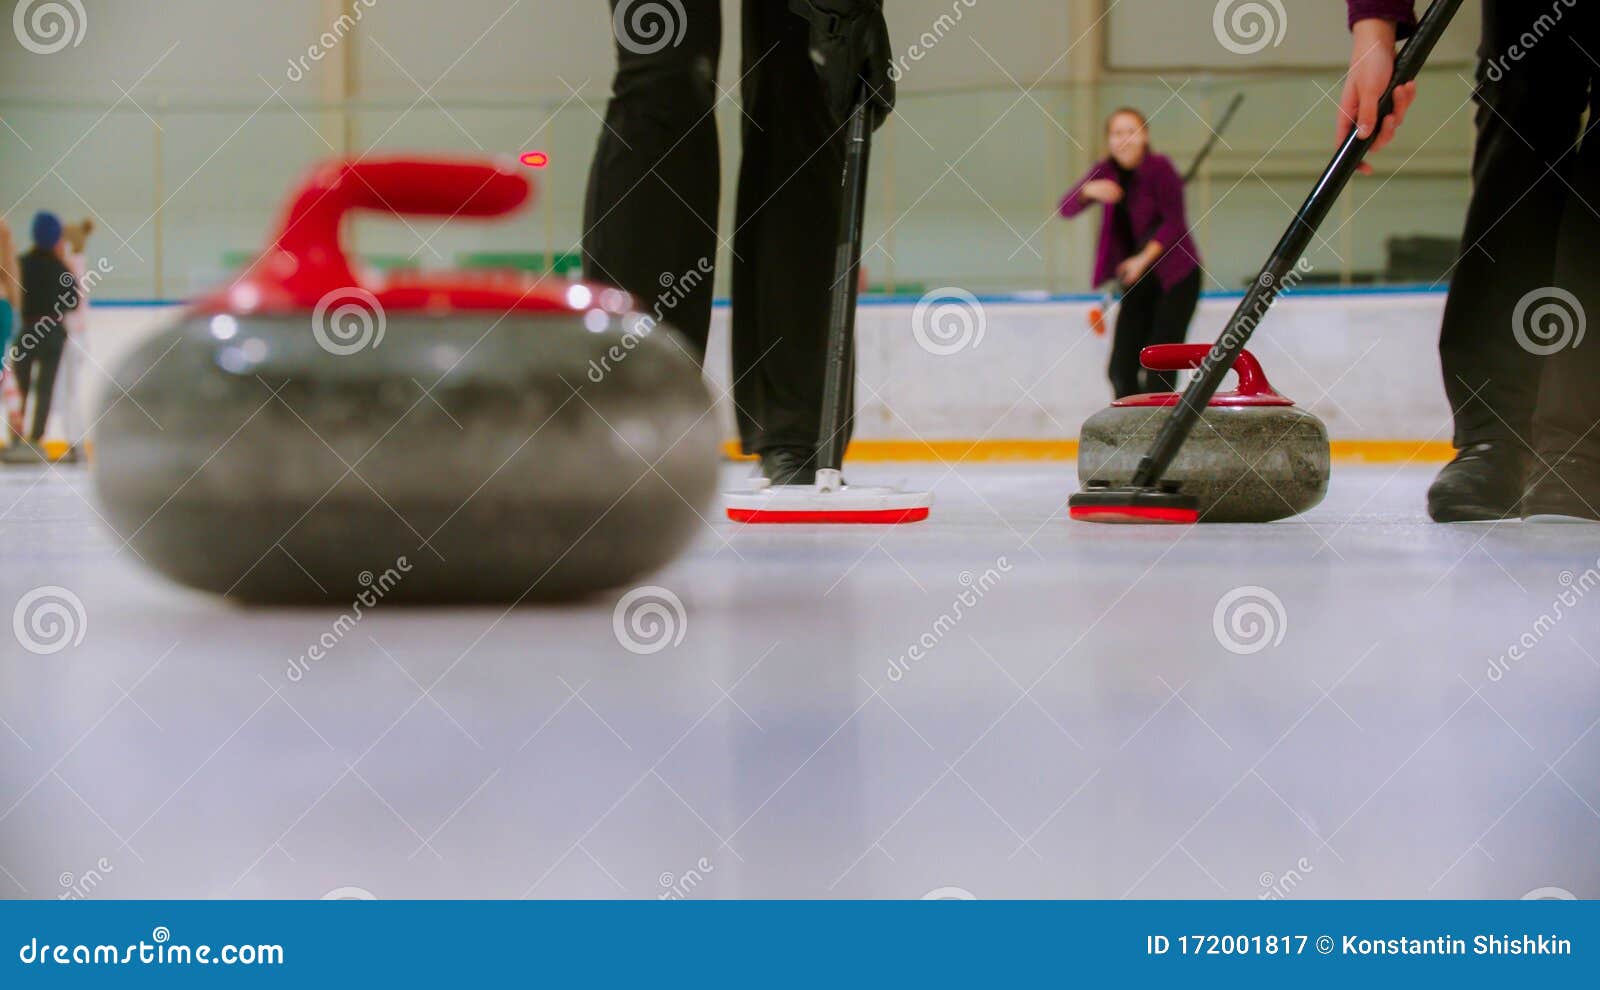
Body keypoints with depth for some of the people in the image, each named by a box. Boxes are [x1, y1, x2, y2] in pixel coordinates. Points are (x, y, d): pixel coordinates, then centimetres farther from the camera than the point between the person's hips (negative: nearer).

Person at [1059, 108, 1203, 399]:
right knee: (1121, 369, 2)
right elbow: (1067, 209, -7)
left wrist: (1144, 259, -22)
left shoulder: (1160, 168, -12)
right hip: (1138, 280, 5)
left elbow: (1174, 222, -13)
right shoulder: (1106, 171, 3)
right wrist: (1088, 191, -27)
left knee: (1158, 369, -12)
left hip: (1176, 276, -5)